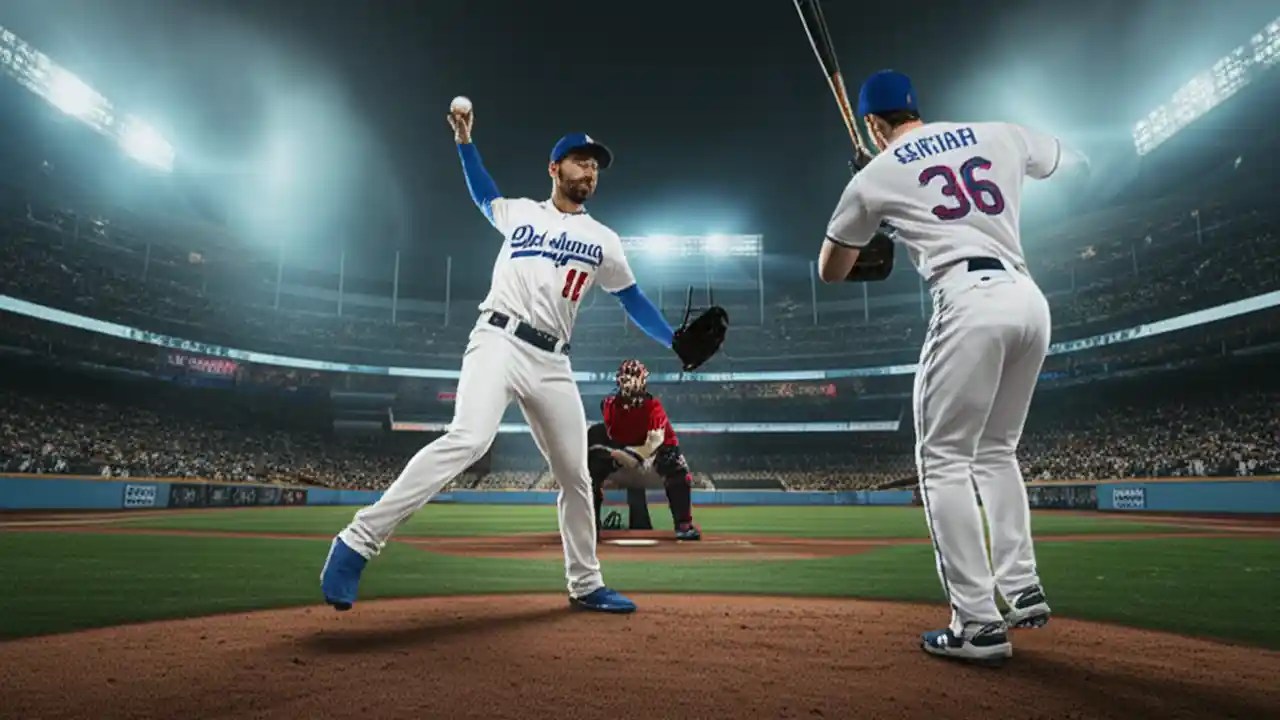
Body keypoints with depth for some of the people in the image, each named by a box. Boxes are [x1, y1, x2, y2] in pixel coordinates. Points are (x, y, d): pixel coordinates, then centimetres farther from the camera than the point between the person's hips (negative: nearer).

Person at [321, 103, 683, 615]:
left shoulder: (603, 240, 15)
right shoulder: (517, 212, 14)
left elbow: (633, 300, 17)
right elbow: (483, 193, 35)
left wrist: (678, 342, 7)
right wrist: (465, 142, 26)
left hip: (552, 363, 4)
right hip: (499, 342, -4)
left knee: (575, 474, 7)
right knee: (468, 440, -30)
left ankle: (585, 585, 22)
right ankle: (359, 540, -26)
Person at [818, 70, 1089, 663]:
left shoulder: (876, 174, 8)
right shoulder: (1000, 134, 18)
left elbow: (829, 272, 17)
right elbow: (1076, 163, 38)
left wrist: (865, 218, 33)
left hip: (969, 303, -6)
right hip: (1029, 300, 6)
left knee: (944, 459, 1)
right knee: (995, 451, 20)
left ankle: (979, 624, -2)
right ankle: (1021, 590, 20)